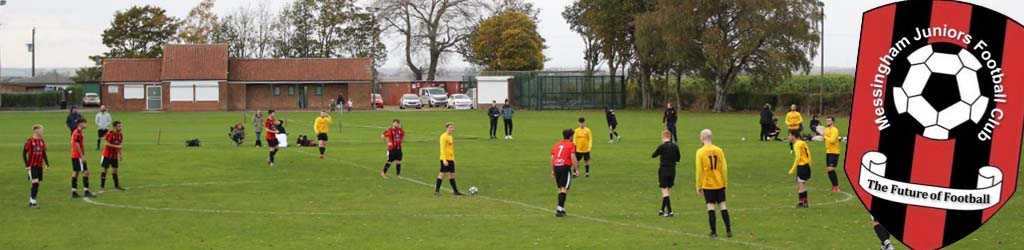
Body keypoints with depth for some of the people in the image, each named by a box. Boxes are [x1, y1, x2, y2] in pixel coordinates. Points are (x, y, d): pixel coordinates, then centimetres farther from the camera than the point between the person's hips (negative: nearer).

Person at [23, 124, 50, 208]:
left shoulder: (42, 141, 8)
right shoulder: (29, 141, -10)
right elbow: (24, 153, -8)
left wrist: (47, 164, 10)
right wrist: (27, 165, -12)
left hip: (40, 166, 6)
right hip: (32, 166, -6)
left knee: (37, 184, 8)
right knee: (35, 183, -14)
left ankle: (31, 199, 20)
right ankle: (32, 202, -10)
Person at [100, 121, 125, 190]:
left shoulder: (120, 135, 5)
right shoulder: (110, 134, -16)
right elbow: (107, 144, -20)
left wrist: (120, 154, 12)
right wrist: (116, 146, -27)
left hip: (115, 155, 6)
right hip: (107, 155, -6)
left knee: (115, 170, 6)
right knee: (105, 169, 0)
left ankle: (117, 185, 11)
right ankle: (102, 185, 6)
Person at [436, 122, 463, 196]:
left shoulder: (450, 137, 14)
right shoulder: (444, 136, -12)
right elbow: (442, 149, -18)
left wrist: (453, 158, 21)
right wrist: (444, 160, -23)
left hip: (450, 159, 8)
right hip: (445, 159, -8)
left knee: (452, 174, 10)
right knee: (442, 173, -6)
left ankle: (455, 190, 14)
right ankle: (437, 190, -1)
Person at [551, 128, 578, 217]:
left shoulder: (557, 144, 17)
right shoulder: (571, 145, 1)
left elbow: (552, 157, 14)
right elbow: (573, 157, -10)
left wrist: (552, 170, 19)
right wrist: (577, 170, -7)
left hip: (556, 167, 6)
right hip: (565, 167, -6)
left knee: (560, 188, 15)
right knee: (564, 189, -7)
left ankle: (561, 209, 16)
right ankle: (560, 208, -18)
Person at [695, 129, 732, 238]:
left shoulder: (700, 152, -8)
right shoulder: (719, 150, 1)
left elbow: (699, 170, -8)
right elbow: (724, 168, 3)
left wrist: (698, 186, -1)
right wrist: (725, 183, 13)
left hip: (707, 185, -3)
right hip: (720, 184, 3)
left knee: (711, 207, 1)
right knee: (722, 205, 8)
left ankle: (714, 232, 0)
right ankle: (728, 230, 6)